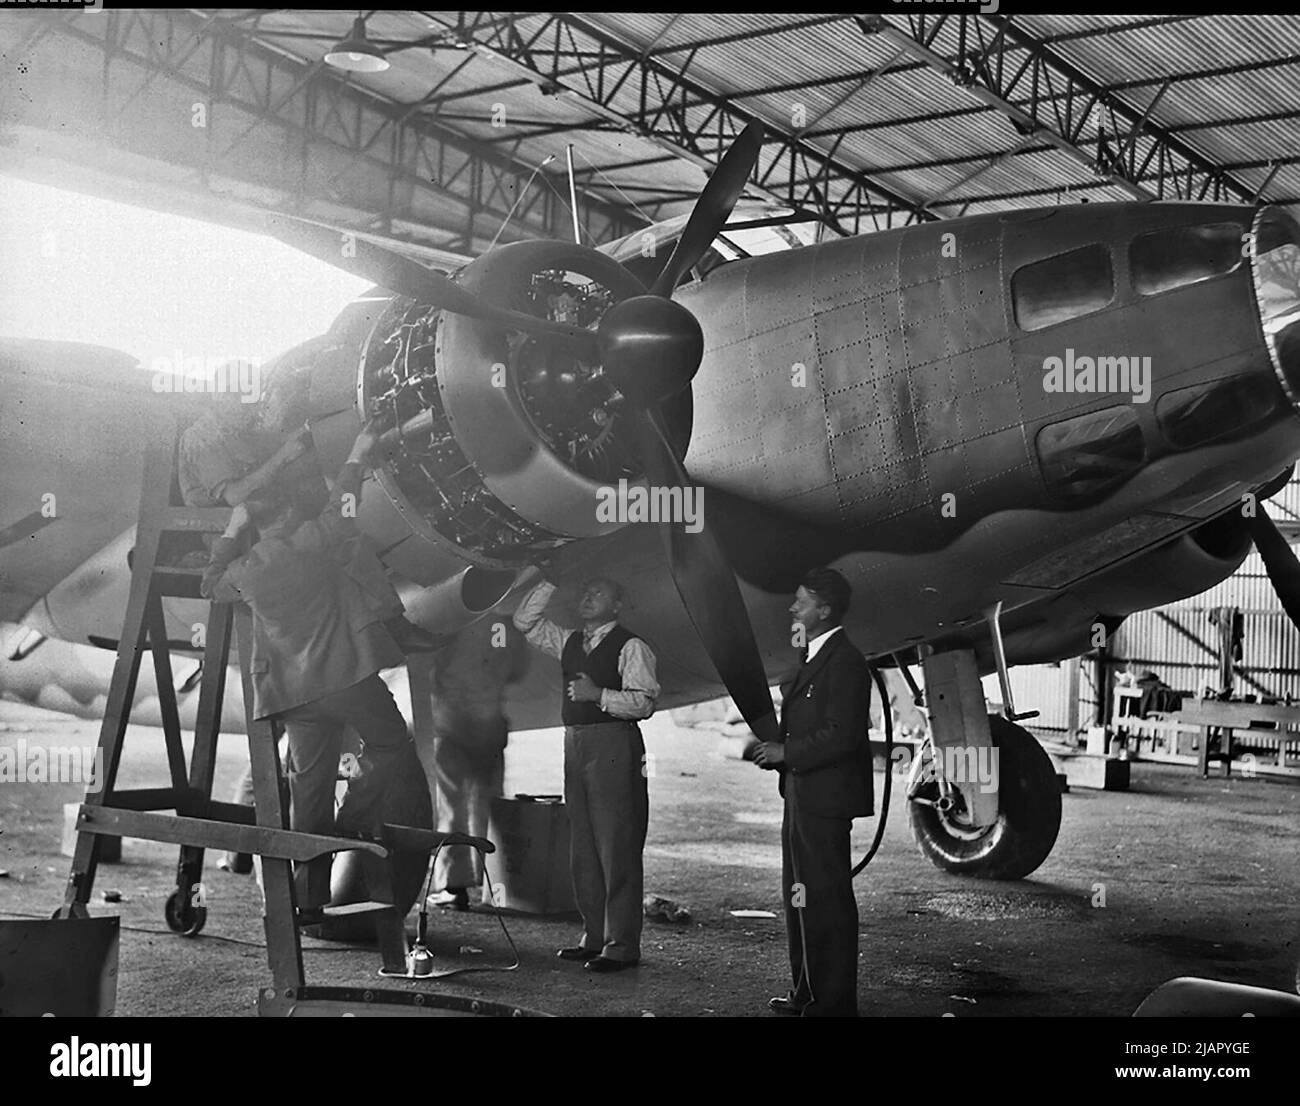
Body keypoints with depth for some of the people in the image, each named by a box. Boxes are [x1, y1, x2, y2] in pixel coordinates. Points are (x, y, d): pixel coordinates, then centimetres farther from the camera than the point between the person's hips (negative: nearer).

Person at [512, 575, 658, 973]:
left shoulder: (631, 647, -4)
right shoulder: (569, 643, 18)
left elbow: (643, 701, -12)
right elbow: (525, 622, 20)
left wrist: (599, 695, -20)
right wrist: (549, 583, 12)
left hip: (615, 744, -7)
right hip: (576, 743, 8)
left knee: (616, 847, -7)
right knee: (582, 847, 10)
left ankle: (621, 945, -3)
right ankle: (594, 937, 18)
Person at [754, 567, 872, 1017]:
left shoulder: (845, 662, -17)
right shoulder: (815, 657, 16)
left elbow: (843, 735, -23)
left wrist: (786, 753, -17)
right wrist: (775, 747, 7)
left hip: (825, 798, -11)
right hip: (802, 795, 11)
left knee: (827, 900, -5)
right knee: (799, 895, 17)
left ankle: (834, 1001, 2)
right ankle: (807, 990, 28)